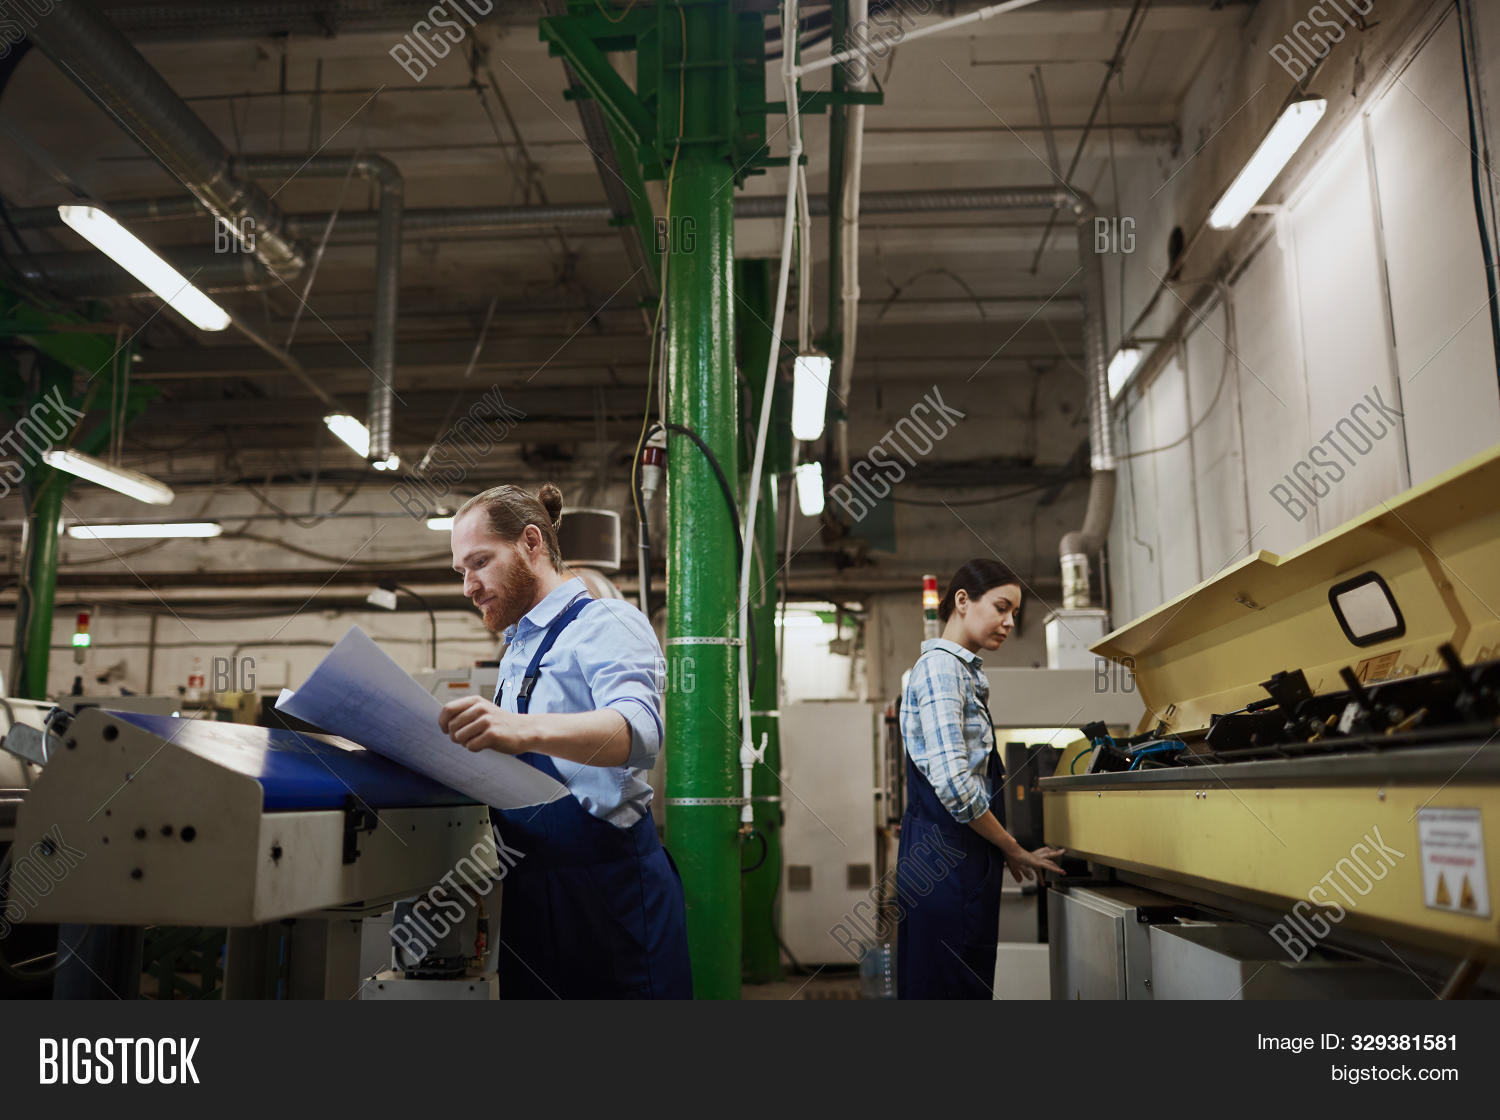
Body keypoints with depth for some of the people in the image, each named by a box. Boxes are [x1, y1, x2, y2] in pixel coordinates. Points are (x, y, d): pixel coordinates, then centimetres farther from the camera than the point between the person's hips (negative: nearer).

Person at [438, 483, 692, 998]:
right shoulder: (517, 650, 19)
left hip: (607, 882, -8)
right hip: (529, 889, 8)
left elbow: (639, 728, -29)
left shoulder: (606, 623, -9)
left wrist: (525, 730, -45)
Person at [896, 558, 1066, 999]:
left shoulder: (962, 671, 20)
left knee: (970, 986, 11)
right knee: (948, 987, -6)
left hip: (964, 858, 10)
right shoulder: (940, 666, -11)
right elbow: (953, 782, -20)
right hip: (946, 857, -10)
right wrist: (1013, 850, -8)